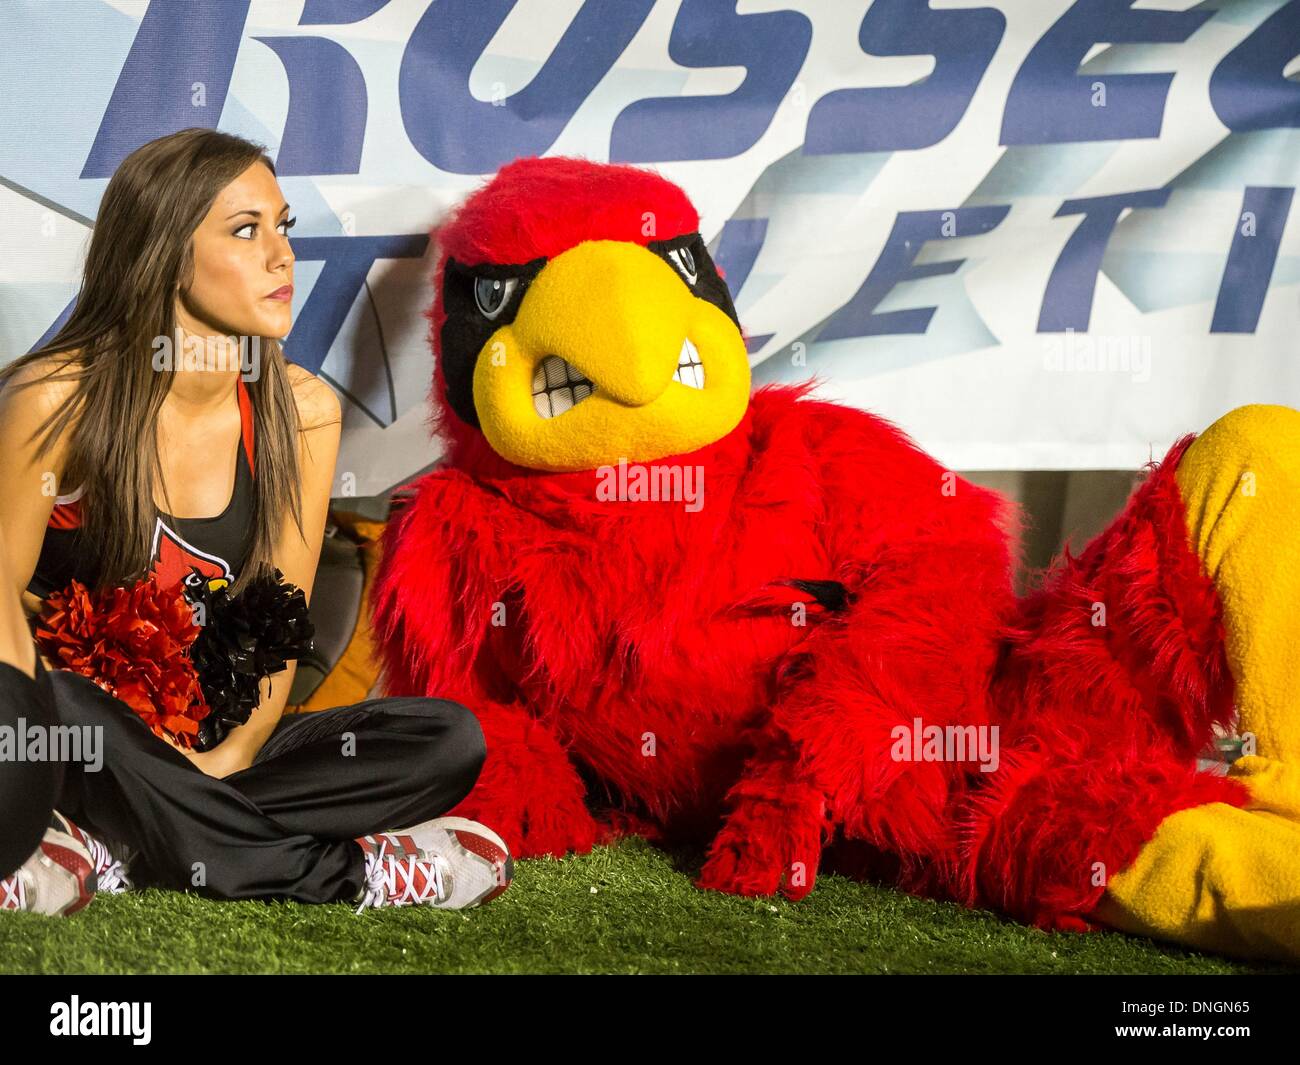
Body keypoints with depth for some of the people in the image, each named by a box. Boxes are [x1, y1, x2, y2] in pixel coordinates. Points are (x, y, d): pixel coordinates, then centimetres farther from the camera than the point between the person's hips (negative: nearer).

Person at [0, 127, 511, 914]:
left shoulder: (301, 411, -2)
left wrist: (224, 761, -18)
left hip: (210, 748, 4)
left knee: (450, 743, -15)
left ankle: (118, 853, -23)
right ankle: (343, 872, -27)